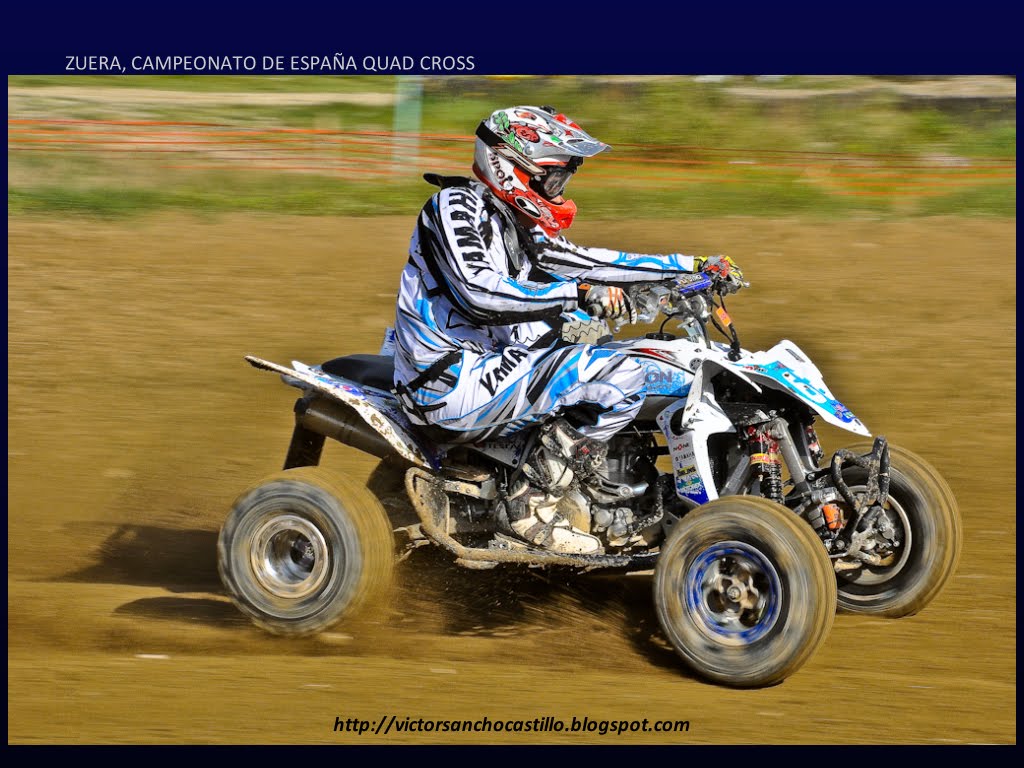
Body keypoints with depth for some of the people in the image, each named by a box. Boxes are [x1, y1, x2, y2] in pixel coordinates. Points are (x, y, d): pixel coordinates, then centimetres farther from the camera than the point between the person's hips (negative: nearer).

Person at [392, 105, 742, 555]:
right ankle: (530, 507, -14)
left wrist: (692, 265, 18)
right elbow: (479, 294, -26)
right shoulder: (456, 205, -11)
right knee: (620, 377, -17)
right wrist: (579, 291, -26)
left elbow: (583, 261, 20)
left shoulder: (518, 226, 16)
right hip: (451, 385, -10)